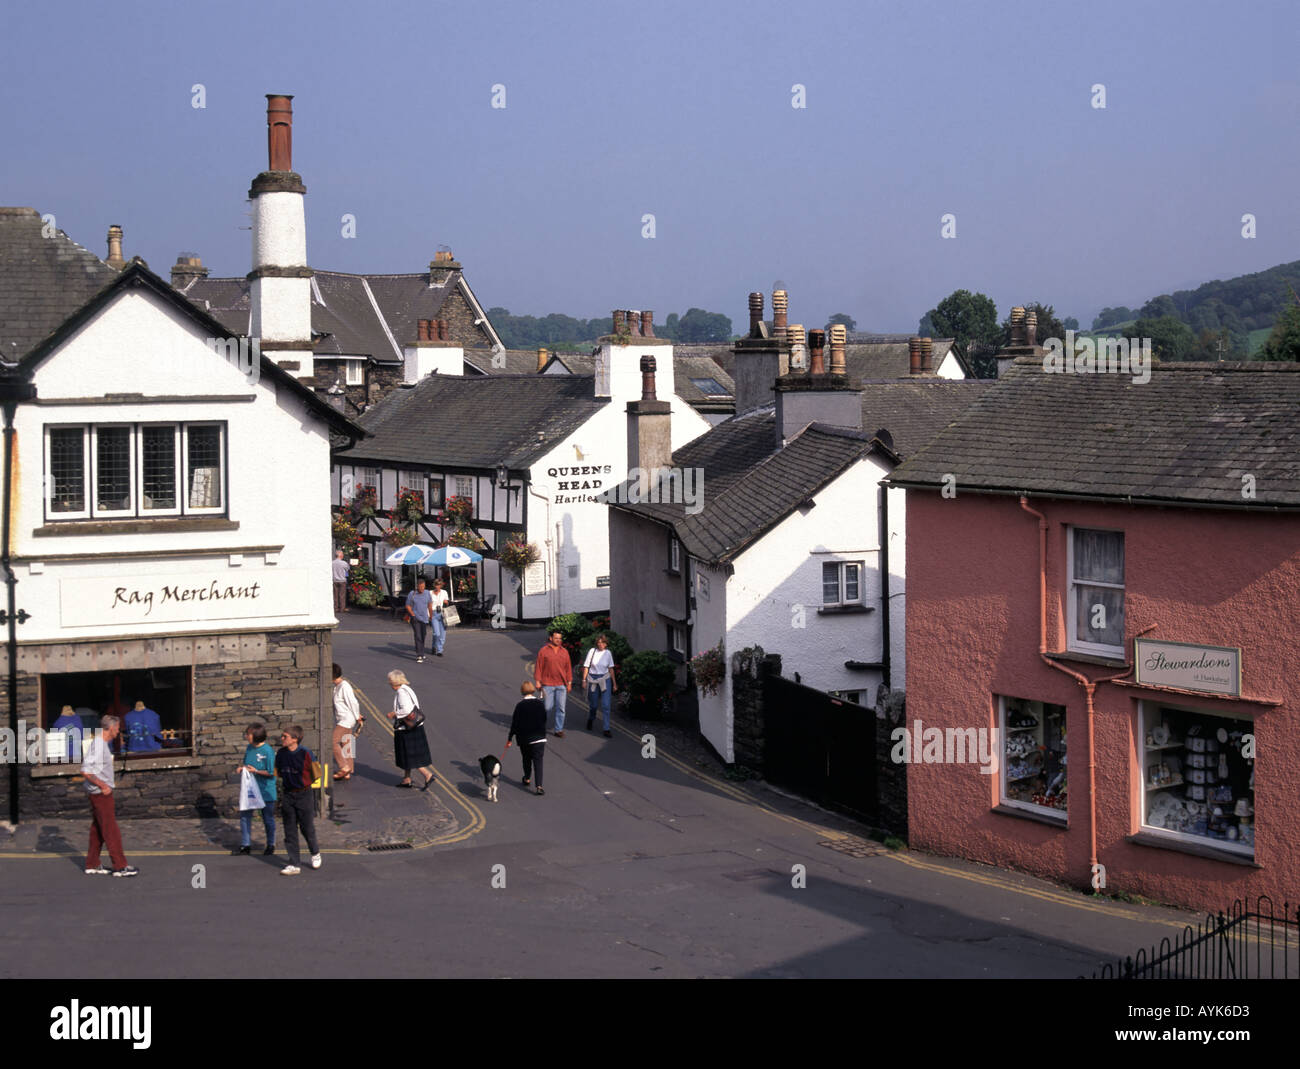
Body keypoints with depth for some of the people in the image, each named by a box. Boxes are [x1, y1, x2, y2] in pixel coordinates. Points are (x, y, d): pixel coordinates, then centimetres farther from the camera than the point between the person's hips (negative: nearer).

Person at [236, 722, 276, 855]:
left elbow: (272, 773, -15)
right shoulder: (249, 748, 4)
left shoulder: (268, 751, -18)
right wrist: (242, 768, -3)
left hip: (265, 791, -6)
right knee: (244, 815, 4)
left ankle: (271, 845, 24)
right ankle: (245, 845, 14)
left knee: (268, 819, 9)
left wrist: (256, 771, -22)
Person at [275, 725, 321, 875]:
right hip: (288, 796, 4)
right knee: (290, 831, 4)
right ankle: (293, 865, 8)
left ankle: (315, 854, 34)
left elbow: (315, 775, -7)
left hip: (304, 795, -4)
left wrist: (304, 783, 3)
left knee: (307, 828, 7)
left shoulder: (305, 753, -16)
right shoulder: (281, 754, -2)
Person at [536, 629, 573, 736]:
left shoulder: (564, 652, 8)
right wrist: (538, 681, -4)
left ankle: (559, 730, 10)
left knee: (560, 708, 3)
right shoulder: (544, 650, -1)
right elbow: (539, 666, 0)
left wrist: (569, 682, 7)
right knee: (548, 706, -1)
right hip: (548, 684, -3)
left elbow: (568, 668, 11)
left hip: (561, 685, 3)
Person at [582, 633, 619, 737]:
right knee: (593, 704, 10)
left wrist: (614, 683, 8)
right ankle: (590, 720, 42)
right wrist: (584, 680, -3)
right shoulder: (592, 651, -5)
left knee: (606, 705, -7)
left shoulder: (608, 653, 1)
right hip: (593, 679, -1)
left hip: (605, 680, 1)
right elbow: (586, 666, 0)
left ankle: (607, 730, -6)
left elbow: (611, 669, 8)